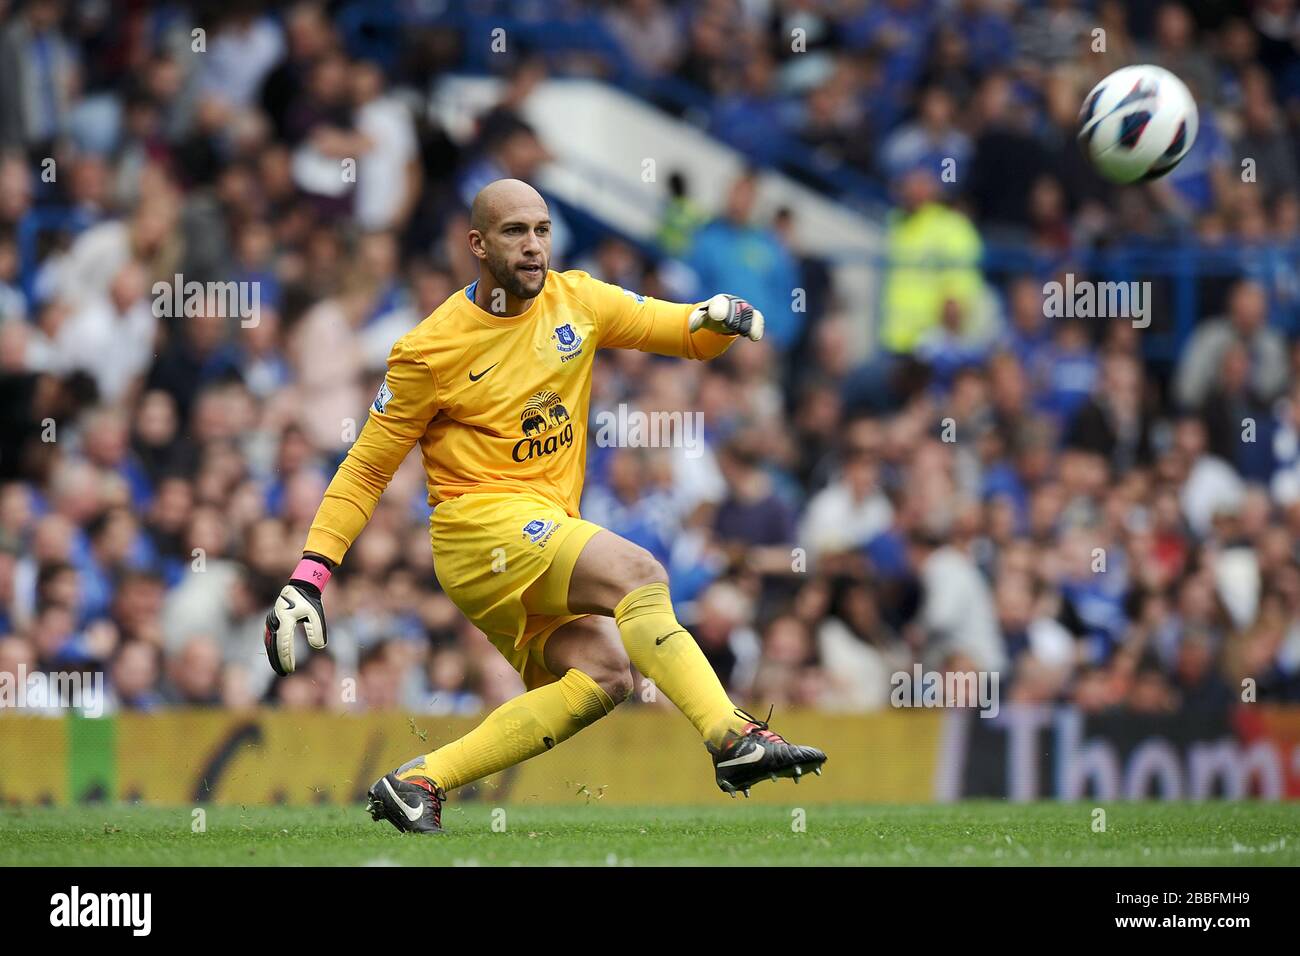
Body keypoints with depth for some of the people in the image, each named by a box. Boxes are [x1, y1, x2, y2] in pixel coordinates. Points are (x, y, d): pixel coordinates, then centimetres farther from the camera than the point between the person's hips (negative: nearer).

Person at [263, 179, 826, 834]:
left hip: (545, 544, 6)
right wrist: (308, 576, -4)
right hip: (480, 525, -6)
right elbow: (367, 468, 2)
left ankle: (418, 782, -15)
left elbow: (686, 334, 16)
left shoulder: (575, 301, 8)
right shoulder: (428, 350, -5)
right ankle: (732, 736, -38)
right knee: (638, 574, -28)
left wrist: (717, 318, -9)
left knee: (604, 675, -18)